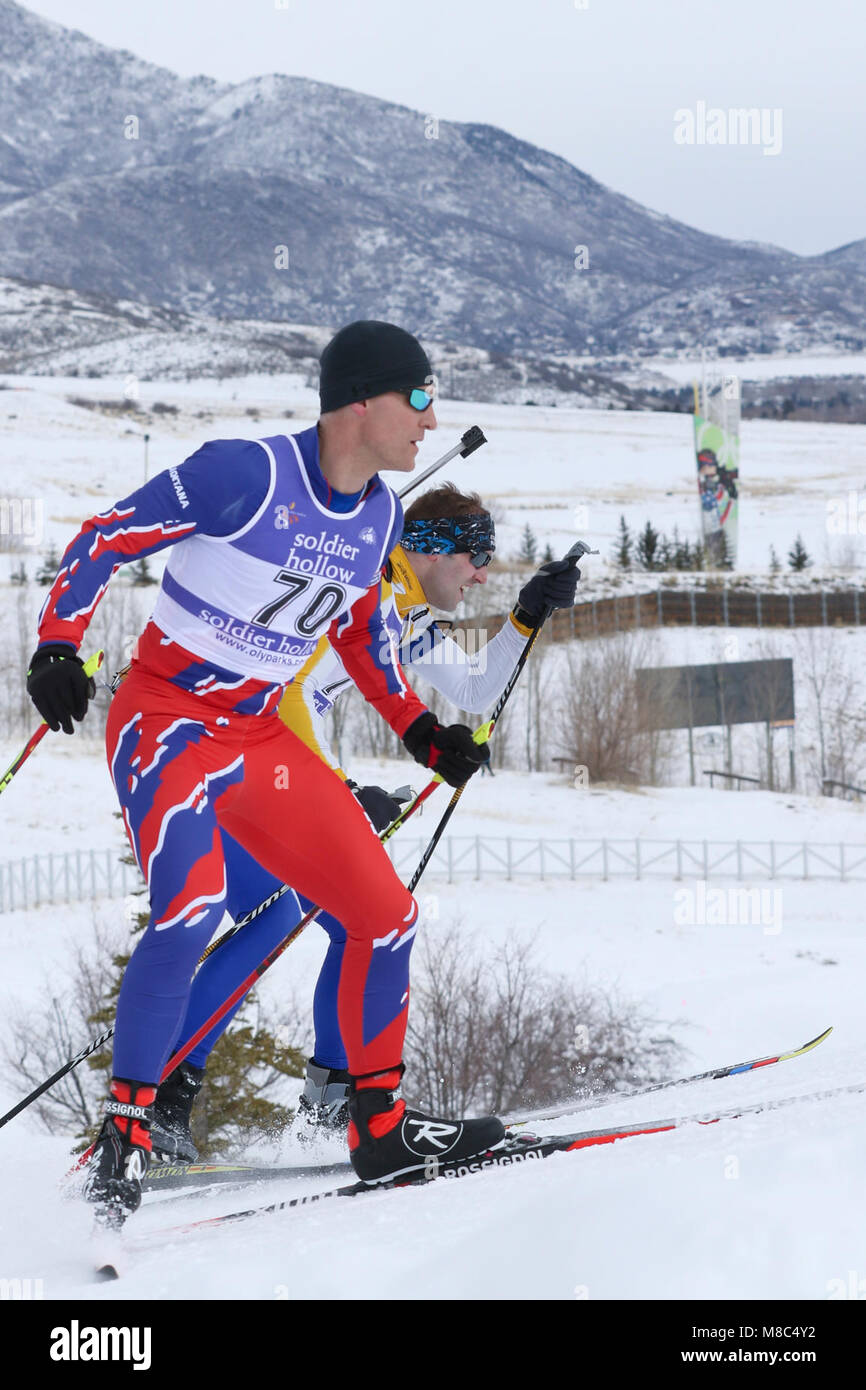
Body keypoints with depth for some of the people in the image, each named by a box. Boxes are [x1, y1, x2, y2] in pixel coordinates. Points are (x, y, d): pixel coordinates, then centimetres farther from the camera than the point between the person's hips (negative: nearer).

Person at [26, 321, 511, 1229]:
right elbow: (104, 539, -13)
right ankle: (123, 1137, -20)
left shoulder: (378, 516, 5)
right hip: (164, 720, -8)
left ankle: (380, 1127, 20)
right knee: (191, 906, -31)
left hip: (260, 740, 8)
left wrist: (422, 733, 16)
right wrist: (58, 647, -23)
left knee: (386, 915, 5)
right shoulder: (247, 473, -18)